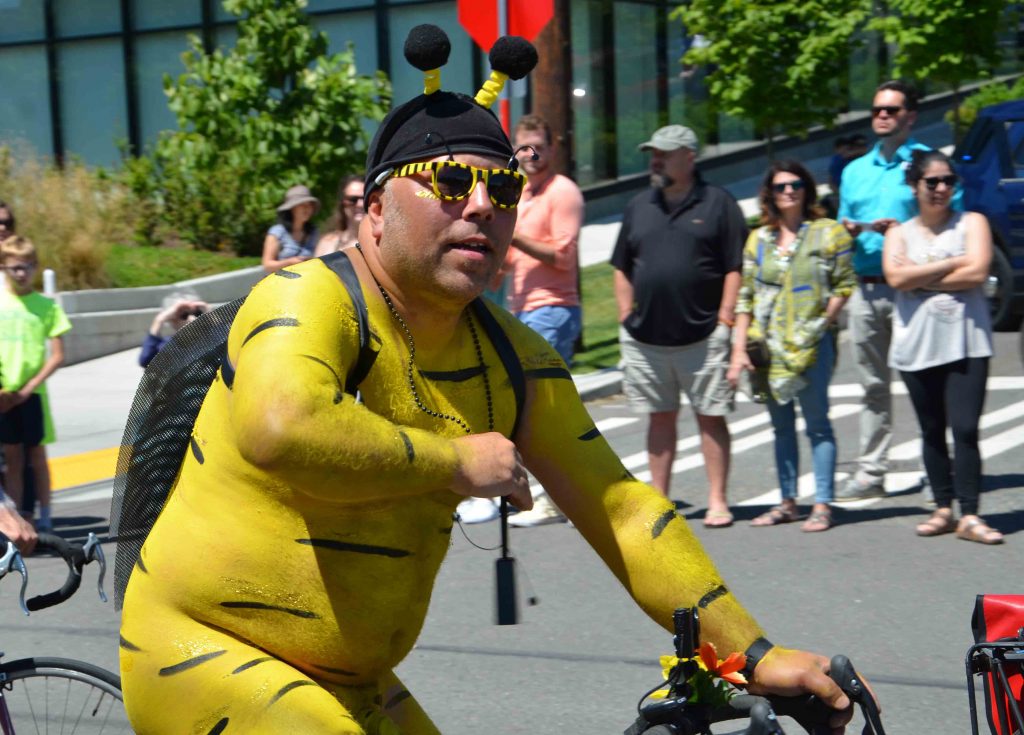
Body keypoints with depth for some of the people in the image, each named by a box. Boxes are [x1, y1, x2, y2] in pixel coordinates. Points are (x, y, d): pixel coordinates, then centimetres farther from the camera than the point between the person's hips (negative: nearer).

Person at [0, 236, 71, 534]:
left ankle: (44, 517, 13)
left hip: (32, 394, -1)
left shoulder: (46, 305, -1)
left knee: (37, 455, 5)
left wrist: (29, 387, -11)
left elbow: (57, 355, -2)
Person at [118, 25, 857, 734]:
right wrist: (455, 462, -26)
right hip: (205, 654, -7)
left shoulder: (515, 362, 1)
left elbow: (622, 511, 5)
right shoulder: (311, 299, -18)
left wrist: (755, 654, 2)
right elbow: (283, 432, -39)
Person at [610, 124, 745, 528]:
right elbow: (622, 269, 18)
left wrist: (725, 319, -9)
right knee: (660, 418, 10)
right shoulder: (639, 207, 13)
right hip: (645, 337, 4)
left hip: (702, 337, -4)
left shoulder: (718, 204, 0)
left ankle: (717, 500, 4)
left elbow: (735, 268, -3)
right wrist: (627, 318, 9)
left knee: (710, 417, 0)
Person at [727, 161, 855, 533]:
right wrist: (739, 349, 4)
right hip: (768, 345, 4)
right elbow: (745, 297, 11)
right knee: (781, 425, 10)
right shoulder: (758, 239, 12)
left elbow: (844, 286, 0)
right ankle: (788, 502, 18)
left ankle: (822, 505, -1)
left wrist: (822, 323, -11)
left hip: (812, 345, -4)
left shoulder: (828, 233, 1)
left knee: (817, 423, -4)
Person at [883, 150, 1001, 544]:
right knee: (932, 431, 8)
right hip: (917, 345, 2)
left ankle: (969, 516, -8)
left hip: (966, 341, -2)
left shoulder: (972, 223, 5)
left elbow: (977, 273, -11)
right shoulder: (899, 233, 11)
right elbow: (896, 277, -9)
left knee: (965, 429, -9)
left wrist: (920, 280, -7)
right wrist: (952, 264, -8)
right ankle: (943, 509, 17)